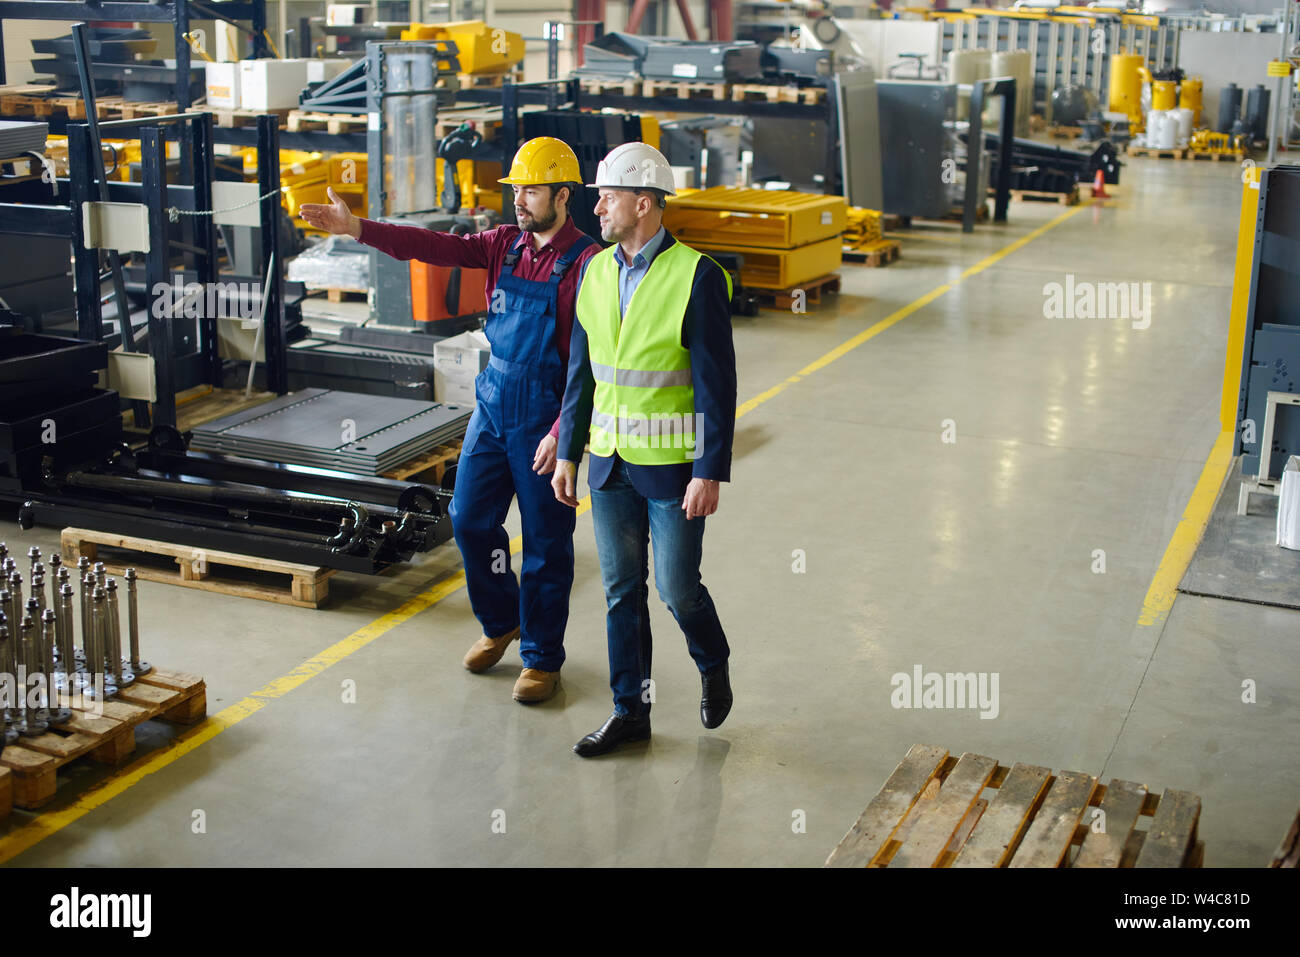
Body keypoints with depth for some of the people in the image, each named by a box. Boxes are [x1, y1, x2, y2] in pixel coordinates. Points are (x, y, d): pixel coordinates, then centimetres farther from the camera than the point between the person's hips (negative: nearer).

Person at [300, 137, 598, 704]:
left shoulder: (587, 263, -13)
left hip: (544, 419, -6)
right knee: (469, 519, 12)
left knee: (545, 541, 4)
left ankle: (542, 659, 19)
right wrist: (356, 229, -14)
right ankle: (501, 623, 35)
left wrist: (562, 434, -21)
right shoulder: (506, 244, 7)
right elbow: (438, 248, -3)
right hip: (492, 406, 7)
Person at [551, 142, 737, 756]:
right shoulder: (596, 272, 6)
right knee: (621, 590, 11)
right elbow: (581, 371, 12)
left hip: (673, 466, -5)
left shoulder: (697, 276, -13)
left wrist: (710, 473, -17)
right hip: (611, 462, 6)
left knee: (677, 588, 1)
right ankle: (630, 711, 23)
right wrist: (567, 452, 10)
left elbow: (717, 382, -14)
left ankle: (713, 666, 32)